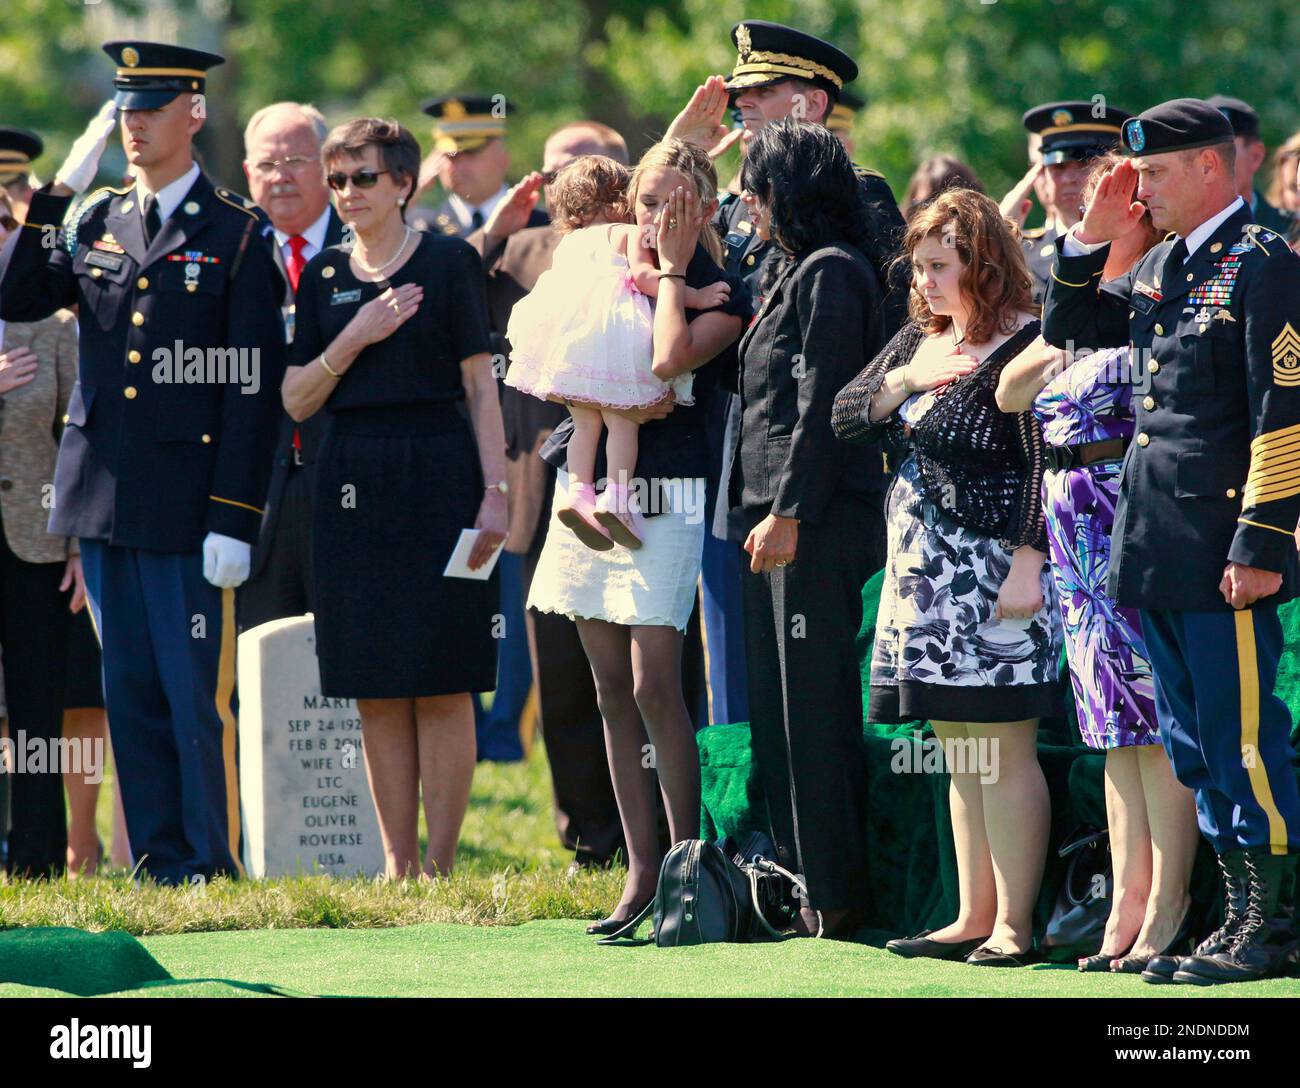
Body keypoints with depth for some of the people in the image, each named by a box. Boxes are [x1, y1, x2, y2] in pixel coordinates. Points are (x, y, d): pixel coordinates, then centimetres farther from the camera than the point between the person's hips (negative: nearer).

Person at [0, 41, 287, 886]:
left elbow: (256, 391, -6)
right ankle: (160, 866, 15)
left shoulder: (236, 237, -3)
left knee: (198, 695, -4)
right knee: (131, 693, 8)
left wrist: (234, 520, -12)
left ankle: (213, 869, 3)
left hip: (188, 505, -5)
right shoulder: (94, 222, 13)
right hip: (104, 496, 5)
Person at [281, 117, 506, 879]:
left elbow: (480, 386, -2)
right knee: (376, 691, 5)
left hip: (437, 474, -4)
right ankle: (397, 861, 10)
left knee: (442, 686, -4)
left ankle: (440, 864, 0)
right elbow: (296, 401, 7)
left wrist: (495, 491, -10)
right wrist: (354, 339, -8)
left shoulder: (448, 262, 0)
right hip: (353, 485, 4)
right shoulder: (325, 276, 11)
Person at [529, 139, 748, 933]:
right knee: (612, 687, 4)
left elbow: (671, 358, -19)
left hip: (665, 497, -5)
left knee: (654, 683, -13)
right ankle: (642, 870, 8)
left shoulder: (725, 295, -1)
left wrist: (673, 267, -8)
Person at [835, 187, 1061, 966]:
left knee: (1003, 751, -7)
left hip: (994, 572, -8)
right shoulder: (921, 340, 14)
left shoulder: (1024, 345, -12)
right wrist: (904, 380, -6)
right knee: (961, 753, 11)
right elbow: (846, 419, 11)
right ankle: (974, 917, 16)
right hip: (928, 571, 8)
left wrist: (1028, 563, -22)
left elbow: (1045, 464, -17)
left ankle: (1013, 925, -4)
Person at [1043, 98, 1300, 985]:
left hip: (1221, 537, -9)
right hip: (1158, 543, 9)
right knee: (1196, 742, 12)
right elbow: (1068, 330, 26)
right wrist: (1091, 239, 11)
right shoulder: (1162, 267, 15)